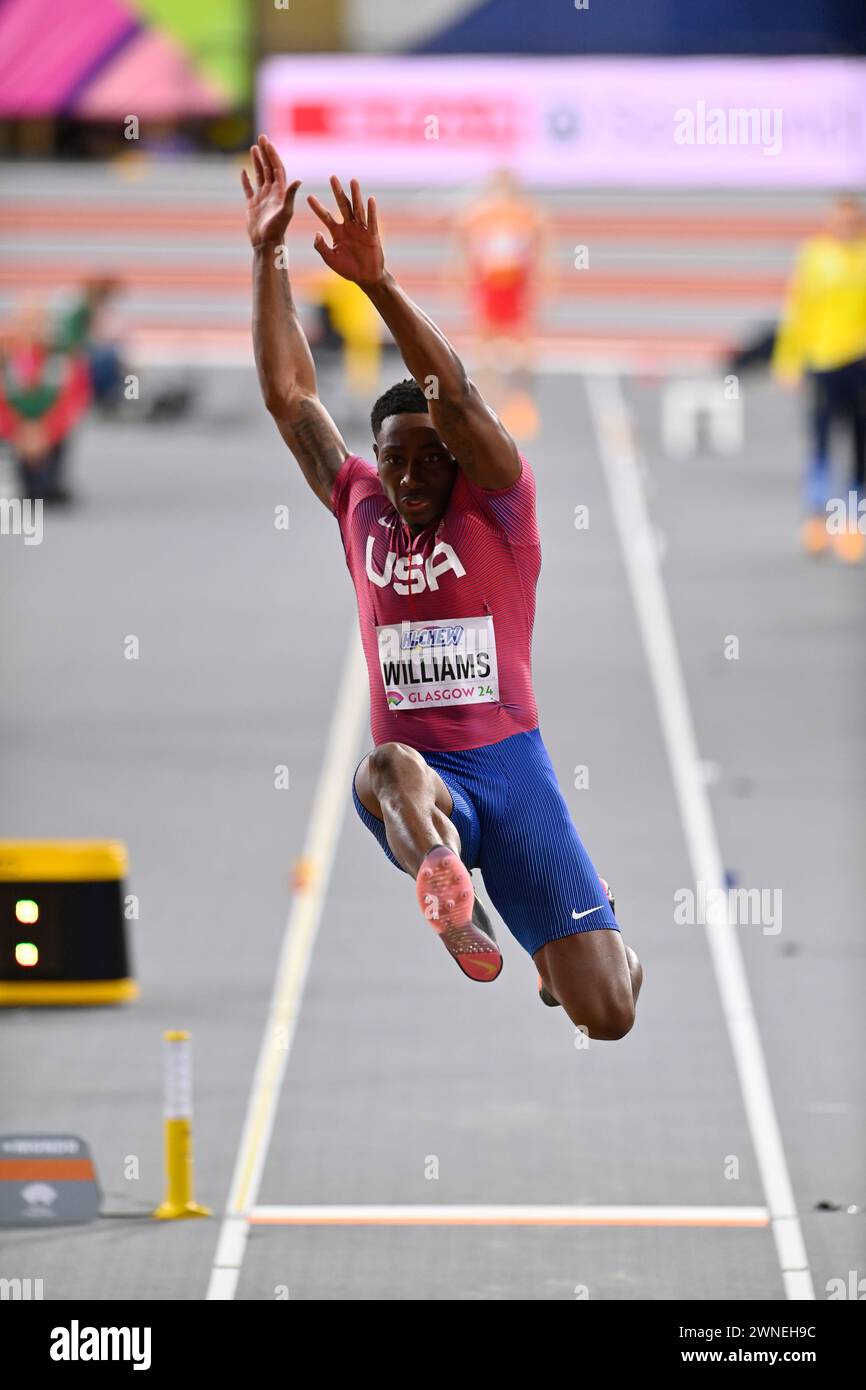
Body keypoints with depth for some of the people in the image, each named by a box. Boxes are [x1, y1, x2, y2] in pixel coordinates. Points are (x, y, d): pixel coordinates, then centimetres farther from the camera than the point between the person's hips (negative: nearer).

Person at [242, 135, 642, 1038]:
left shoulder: (497, 507, 1)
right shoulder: (360, 509, 11)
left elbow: (455, 396, -15)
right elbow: (288, 393, 9)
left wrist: (377, 282, -27)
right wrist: (265, 255, 2)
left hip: (509, 765, -1)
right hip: (419, 779, 1)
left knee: (605, 1017, -4)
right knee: (387, 769, -41)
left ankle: (606, 946, 31)